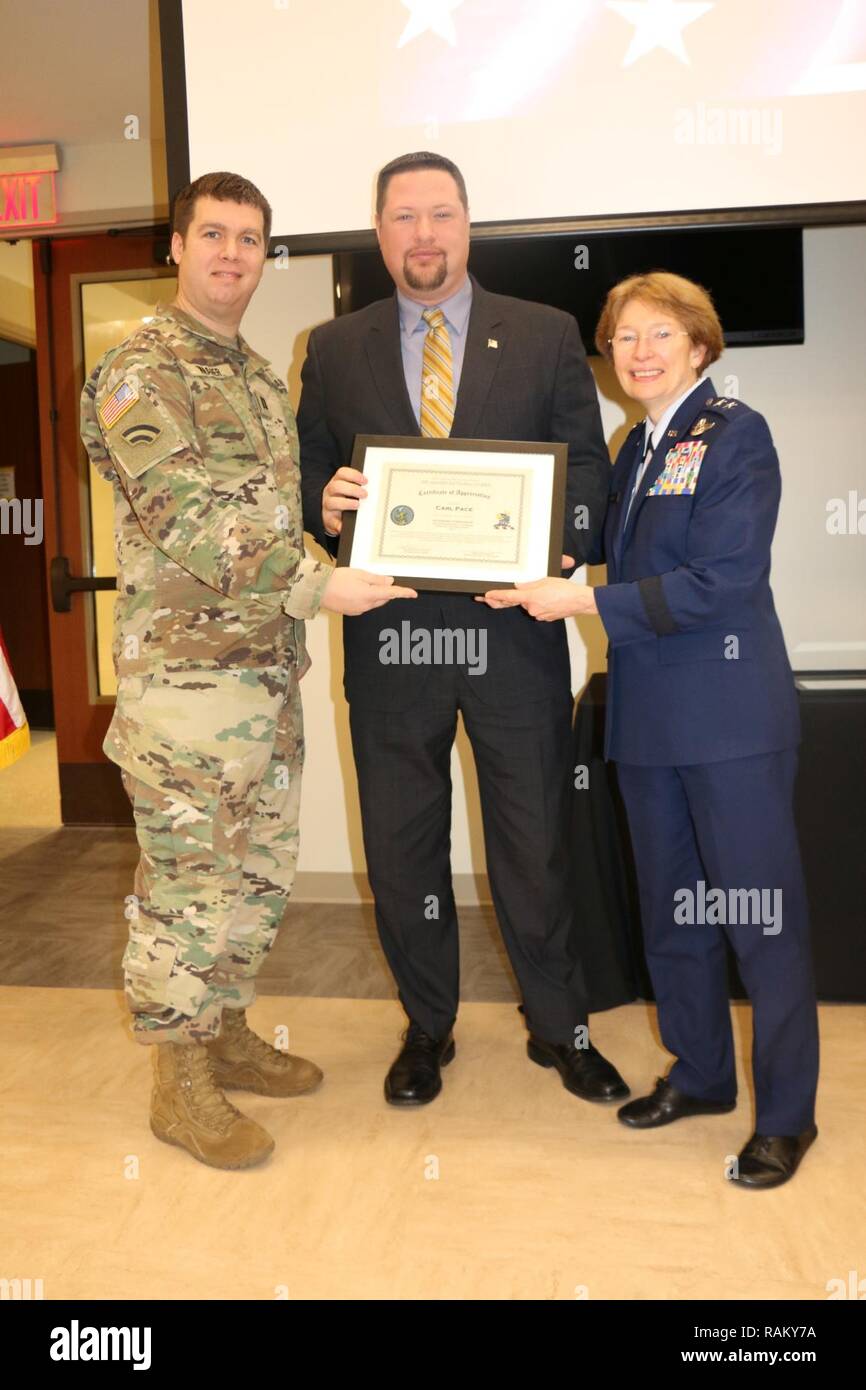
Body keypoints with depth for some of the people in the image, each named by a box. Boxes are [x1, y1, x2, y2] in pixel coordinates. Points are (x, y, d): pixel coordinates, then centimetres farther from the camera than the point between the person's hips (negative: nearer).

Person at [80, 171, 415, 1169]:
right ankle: (179, 1082, 18)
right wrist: (316, 586, -21)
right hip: (185, 672, -8)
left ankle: (228, 1035, 33)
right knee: (186, 882, 1)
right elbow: (187, 526, -19)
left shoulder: (261, 376, 18)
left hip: (271, 666, 8)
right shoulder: (140, 372, -9)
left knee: (261, 869, 15)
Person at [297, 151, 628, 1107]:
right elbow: (307, 475, 9)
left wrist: (563, 548, -16)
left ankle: (558, 1027, 31)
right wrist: (325, 500, -15)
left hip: (513, 632, -1)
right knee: (401, 850, 11)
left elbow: (587, 463, 3)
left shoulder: (547, 336, 7)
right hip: (390, 634, 2)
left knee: (535, 844, 9)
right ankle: (427, 1027, 33)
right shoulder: (335, 350, 10)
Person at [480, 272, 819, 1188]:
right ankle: (699, 1075, 34)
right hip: (650, 715, 8)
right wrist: (545, 577, 1)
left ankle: (786, 1113, 18)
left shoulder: (736, 434, -8)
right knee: (670, 908, 16)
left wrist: (584, 601, -17)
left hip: (729, 715, -8)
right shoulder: (635, 449, 15)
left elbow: (719, 584, -17)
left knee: (760, 913, 1)